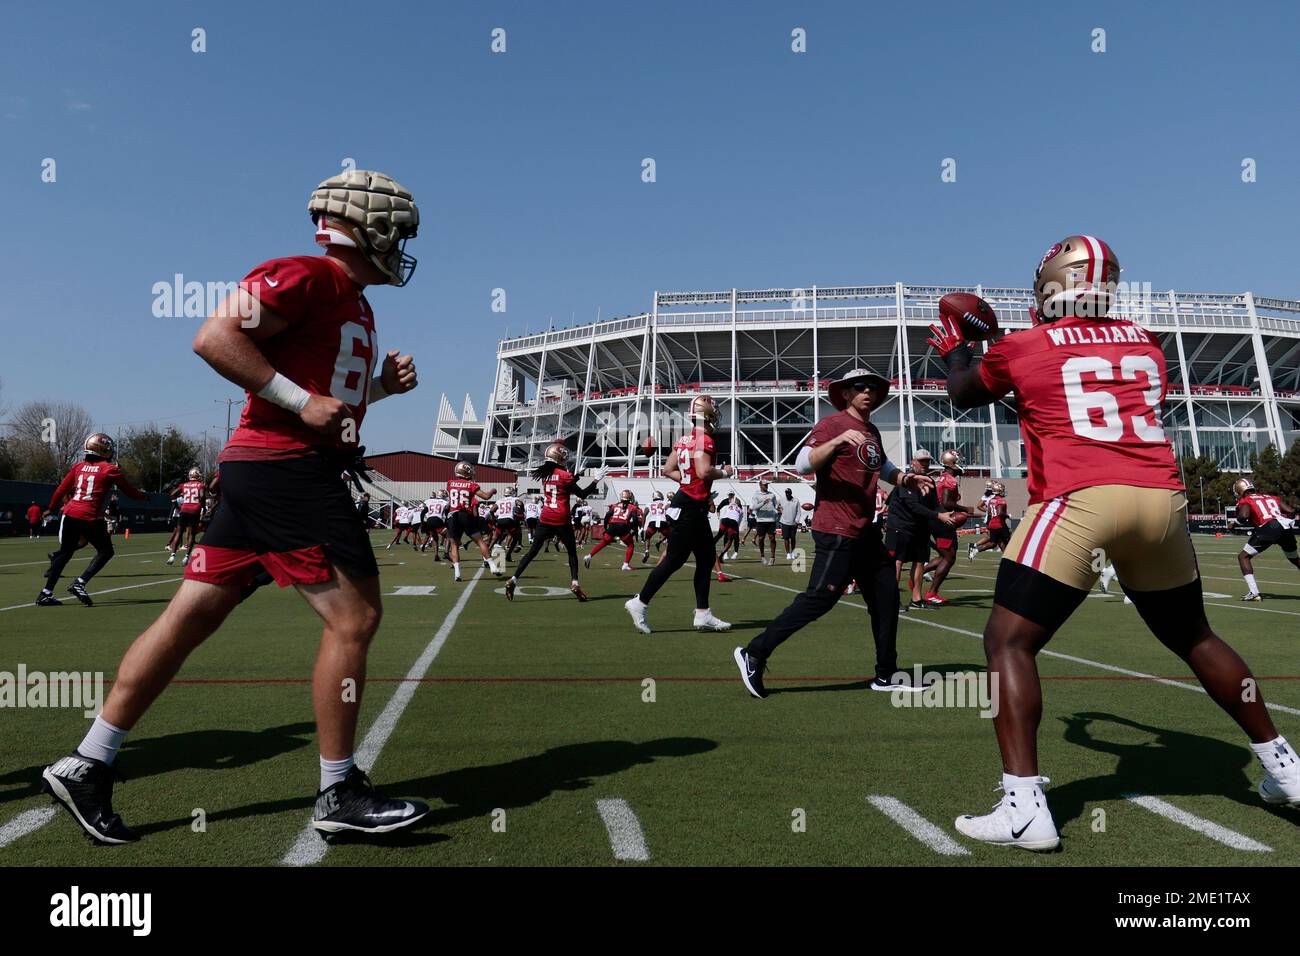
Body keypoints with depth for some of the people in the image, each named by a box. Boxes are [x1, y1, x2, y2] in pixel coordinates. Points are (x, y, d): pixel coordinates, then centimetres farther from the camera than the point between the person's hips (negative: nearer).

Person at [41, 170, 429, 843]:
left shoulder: (352, 303, 22)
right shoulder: (309, 277, -8)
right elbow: (215, 337, -17)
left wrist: (382, 385, 14)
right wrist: (303, 401, -18)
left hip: (258, 474, 10)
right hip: (288, 469, -10)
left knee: (191, 618, 11)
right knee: (354, 617, -5)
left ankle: (86, 765, 21)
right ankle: (339, 794, 7)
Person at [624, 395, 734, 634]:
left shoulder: (684, 440, 11)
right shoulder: (705, 440, -15)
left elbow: (668, 470, 15)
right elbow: (704, 472, -28)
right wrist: (724, 472, -10)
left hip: (695, 508, 10)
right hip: (690, 508, -10)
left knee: (707, 559, 14)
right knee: (674, 560, -2)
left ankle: (703, 614, 19)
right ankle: (640, 603, 9)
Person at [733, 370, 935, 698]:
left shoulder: (872, 432, 17)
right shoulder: (832, 424, -9)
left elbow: (881, 465, 35)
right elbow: (802, 464, -21)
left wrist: (905, 479, 16)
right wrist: (838, 441, -33)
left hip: (866, 532, 9)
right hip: (836, 532, -9)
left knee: (886, 595, 12)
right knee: (820, 598, -13)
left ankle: (886, 676, 25)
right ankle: (754, 654, -4)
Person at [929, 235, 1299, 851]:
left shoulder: (1023, 347, 7)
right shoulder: (1144, 343, 20)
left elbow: (963, 395, 24)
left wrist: (952, 347, 44)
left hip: (1081, 499, -5)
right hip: (1162, 497, 6)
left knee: (1009, 642, -2)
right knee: (1193, 638, 26)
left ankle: (1025, 807, -13)